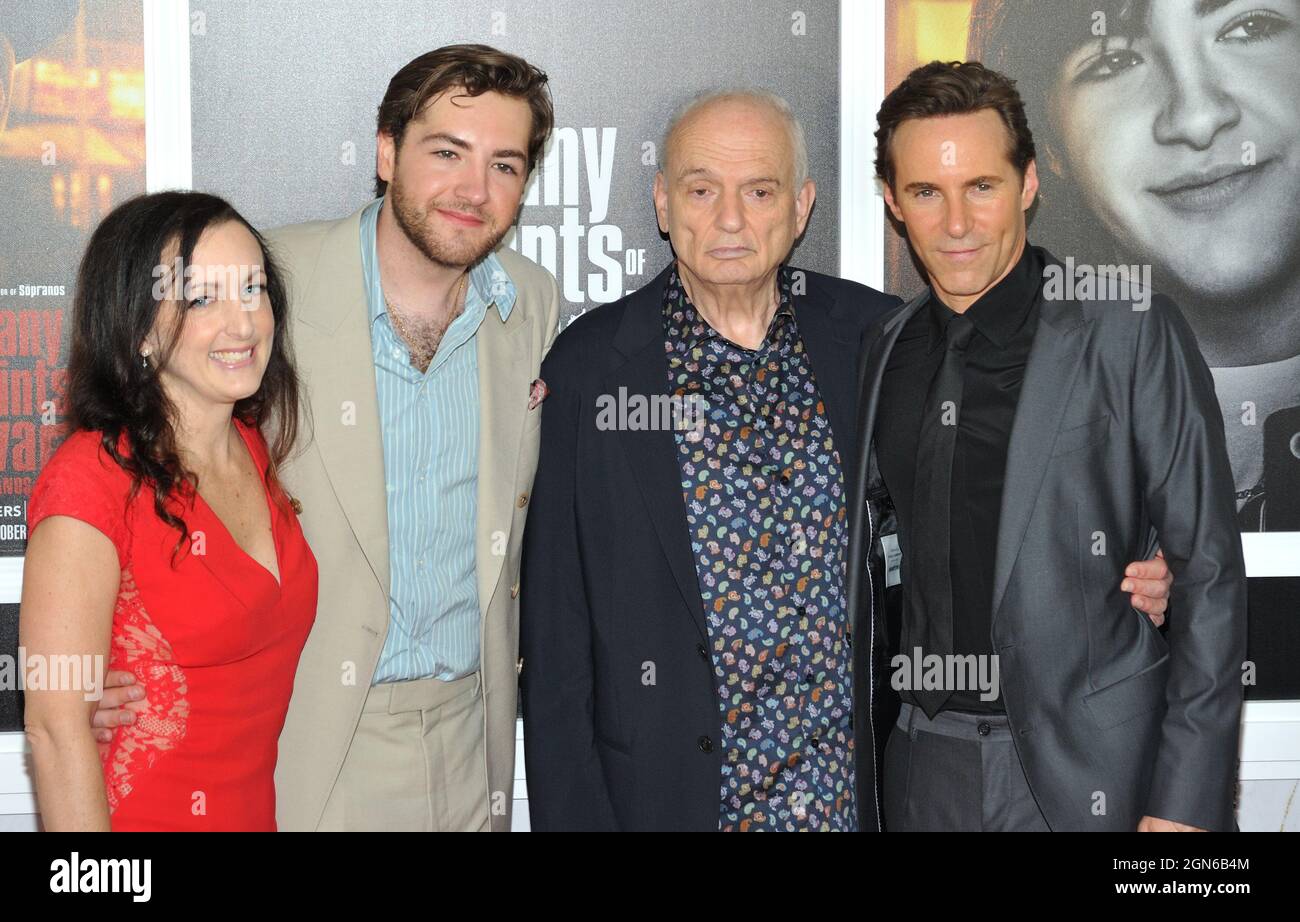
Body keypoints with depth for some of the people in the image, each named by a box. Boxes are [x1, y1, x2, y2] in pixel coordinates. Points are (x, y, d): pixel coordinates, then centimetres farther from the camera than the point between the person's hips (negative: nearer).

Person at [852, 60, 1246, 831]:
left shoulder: (1131, 329, -9)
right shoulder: (887, 349, 5)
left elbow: (1211, 573, -10)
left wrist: (1188, 796, -13)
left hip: (1093, 769, -4)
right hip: (929, 767, 4)